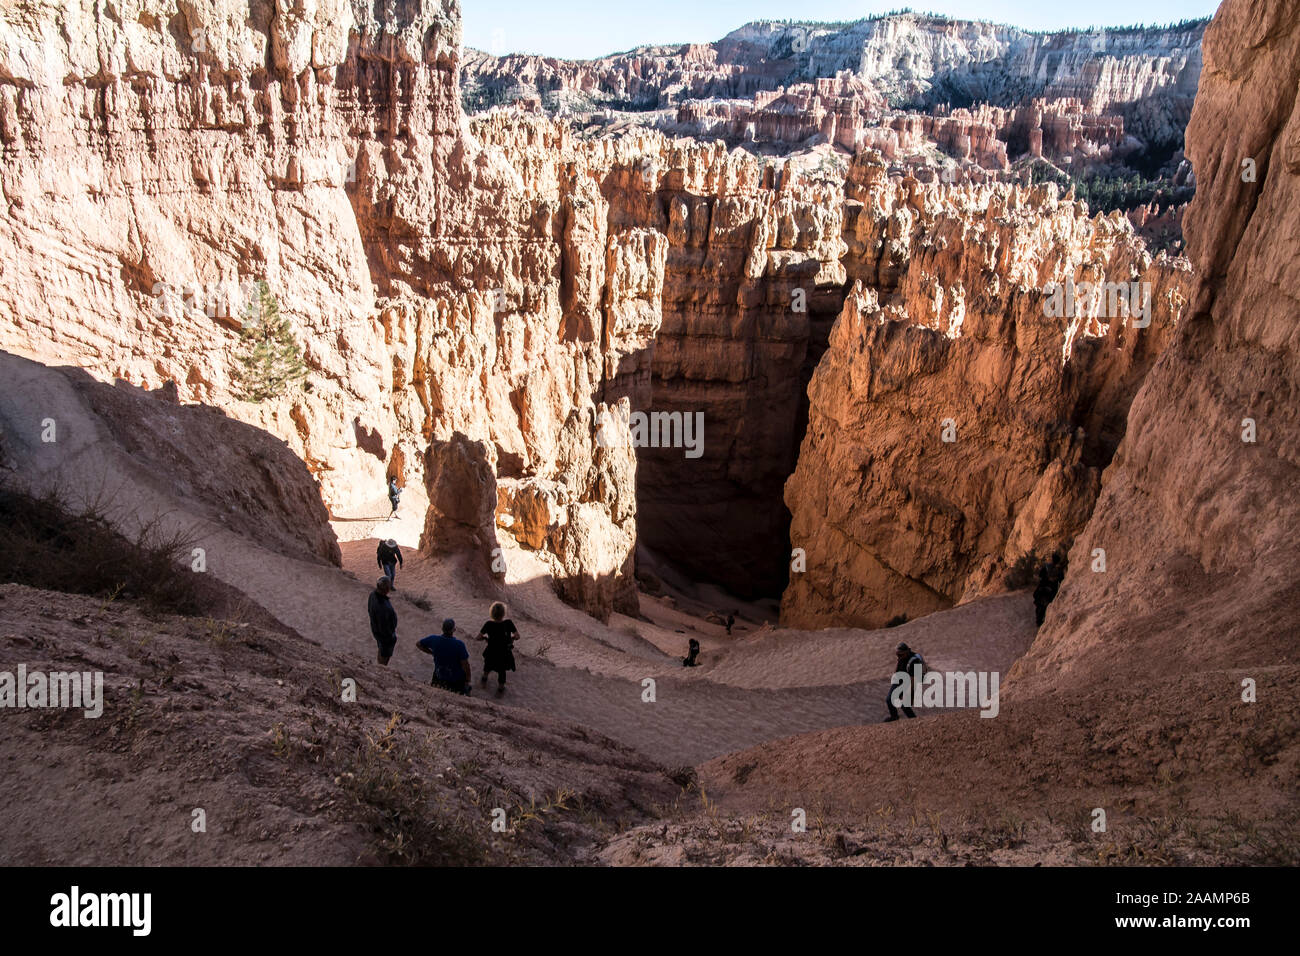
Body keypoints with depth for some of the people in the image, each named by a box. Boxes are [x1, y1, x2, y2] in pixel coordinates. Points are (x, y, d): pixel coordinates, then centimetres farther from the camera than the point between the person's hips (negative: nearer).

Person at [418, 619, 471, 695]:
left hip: (439, 675, 4)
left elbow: (418, 644, 0)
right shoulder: (459, 644, -30)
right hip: (457, 679, -4)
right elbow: (465, 665, -23)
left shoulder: (434, 639, -19)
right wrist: (467, 681, -8)